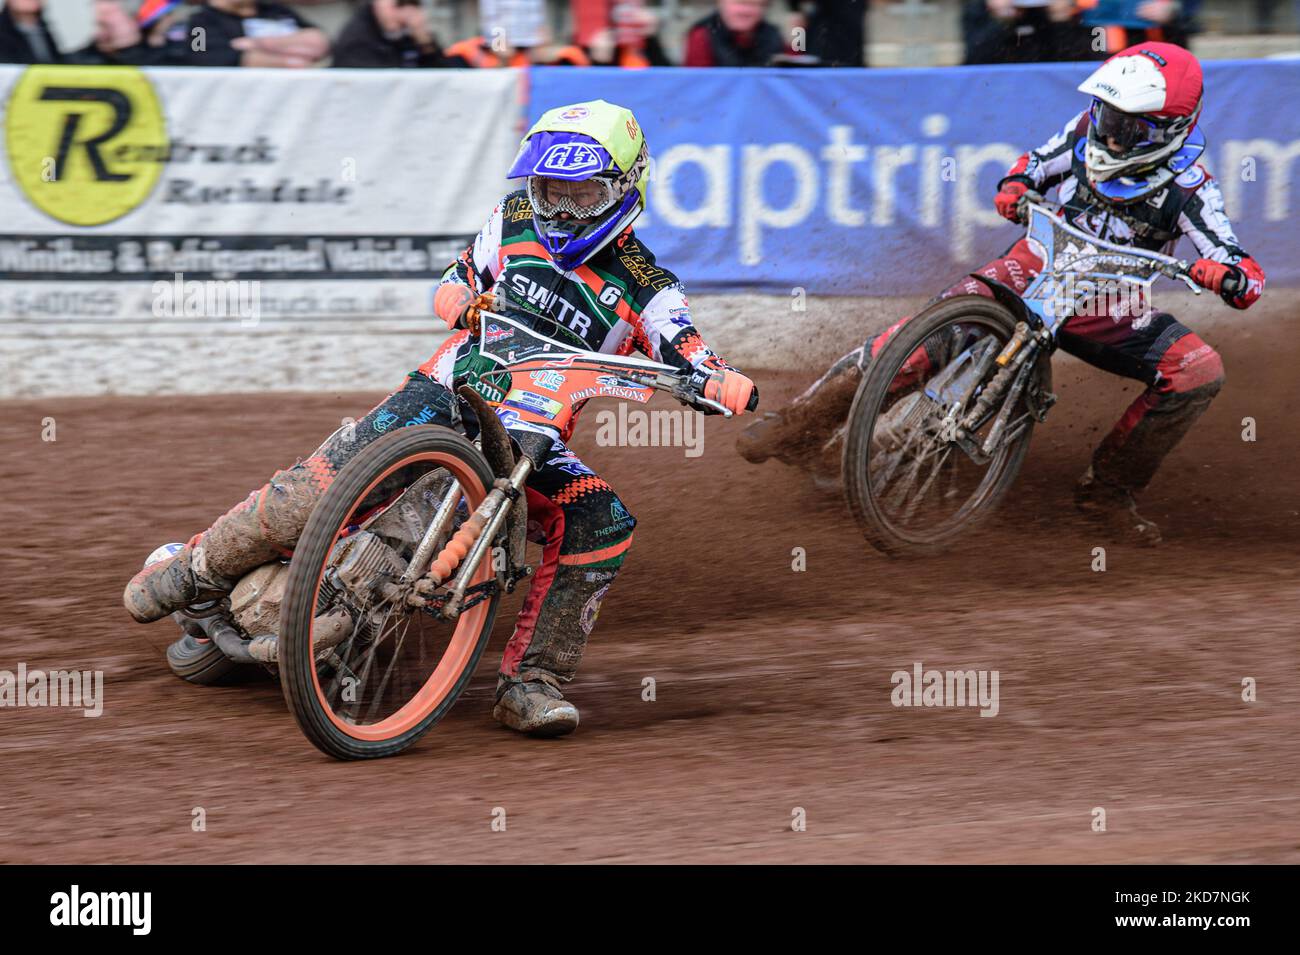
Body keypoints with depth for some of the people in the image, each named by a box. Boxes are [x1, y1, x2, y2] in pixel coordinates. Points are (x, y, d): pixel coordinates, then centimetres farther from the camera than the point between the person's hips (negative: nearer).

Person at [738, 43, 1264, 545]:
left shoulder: (1189, 190, -16)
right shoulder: (1089, 129, -6)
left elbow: (1249, 279, -19)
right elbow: (1037, 162, 14)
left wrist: (1227, 276, -43)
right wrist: (1014, 186, -10)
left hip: (1107, 310, 0)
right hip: (1038, 266, 0)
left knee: (1200, 371, -23)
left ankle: (1108, 488, -7)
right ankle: (802, 422, -19)